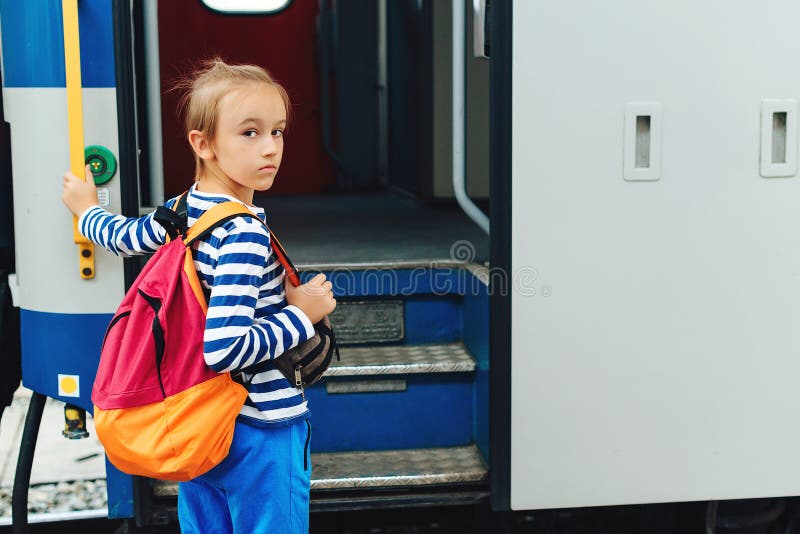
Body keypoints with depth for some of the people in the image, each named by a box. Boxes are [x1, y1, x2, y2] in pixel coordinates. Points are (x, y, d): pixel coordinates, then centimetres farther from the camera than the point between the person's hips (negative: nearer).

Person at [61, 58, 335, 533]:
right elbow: (223, 348, -30)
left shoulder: (182, 212, 0)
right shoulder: (245, 236, -25)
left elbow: (121, 235, 20)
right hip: (261, 430, -8)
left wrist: (88, 210, 42)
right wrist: (302, 314, -18)